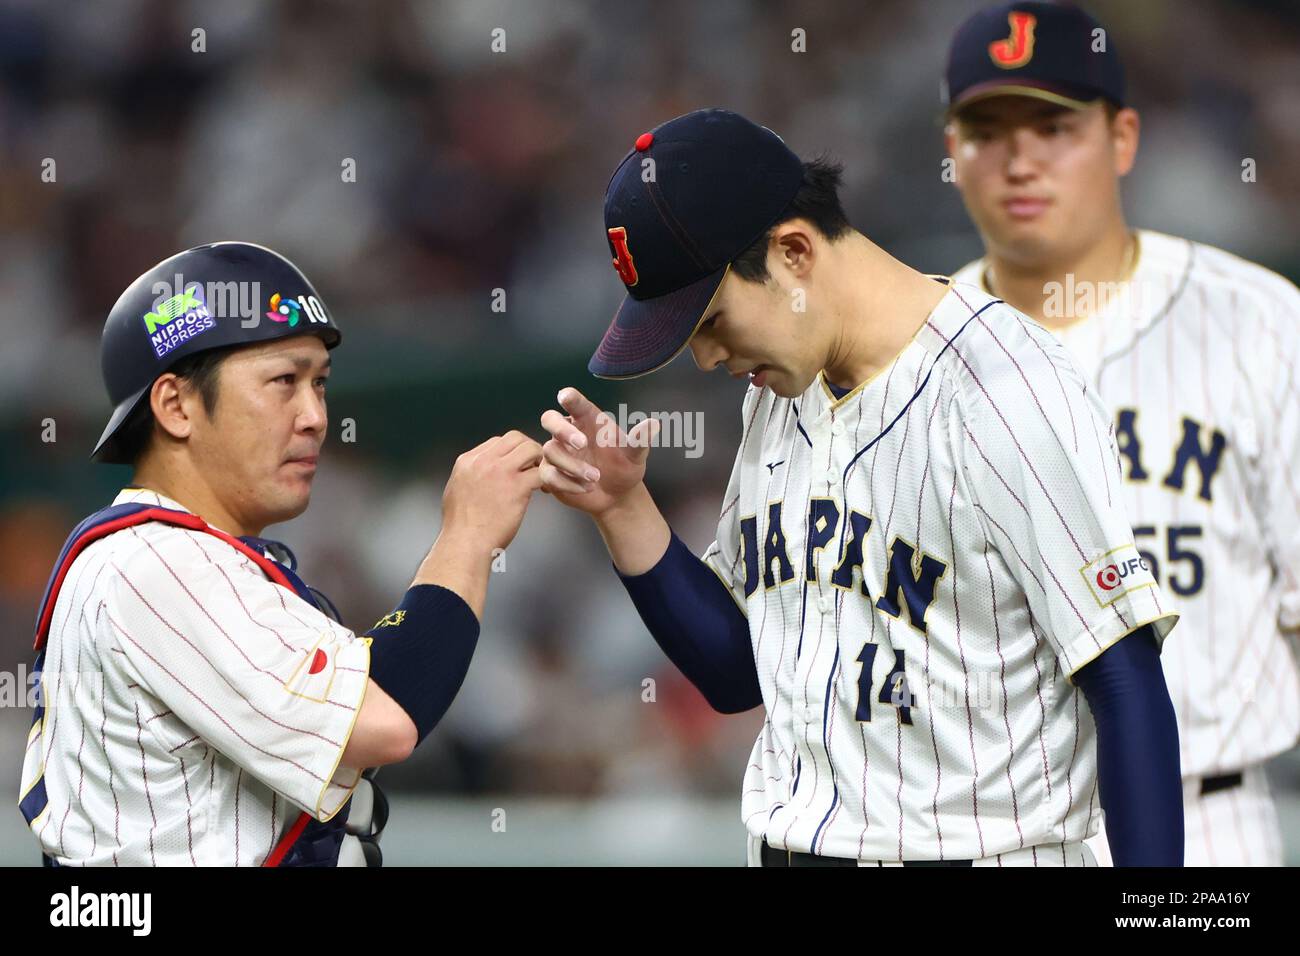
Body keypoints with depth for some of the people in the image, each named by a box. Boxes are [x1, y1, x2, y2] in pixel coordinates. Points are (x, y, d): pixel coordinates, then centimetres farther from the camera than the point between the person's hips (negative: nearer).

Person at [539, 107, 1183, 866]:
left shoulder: (1006, 395, -16)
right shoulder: (780, 386, 8)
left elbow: (1126, 684, -18)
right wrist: (624, 509, 0)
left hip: (977, 849, -7)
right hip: (786, 844, 7)